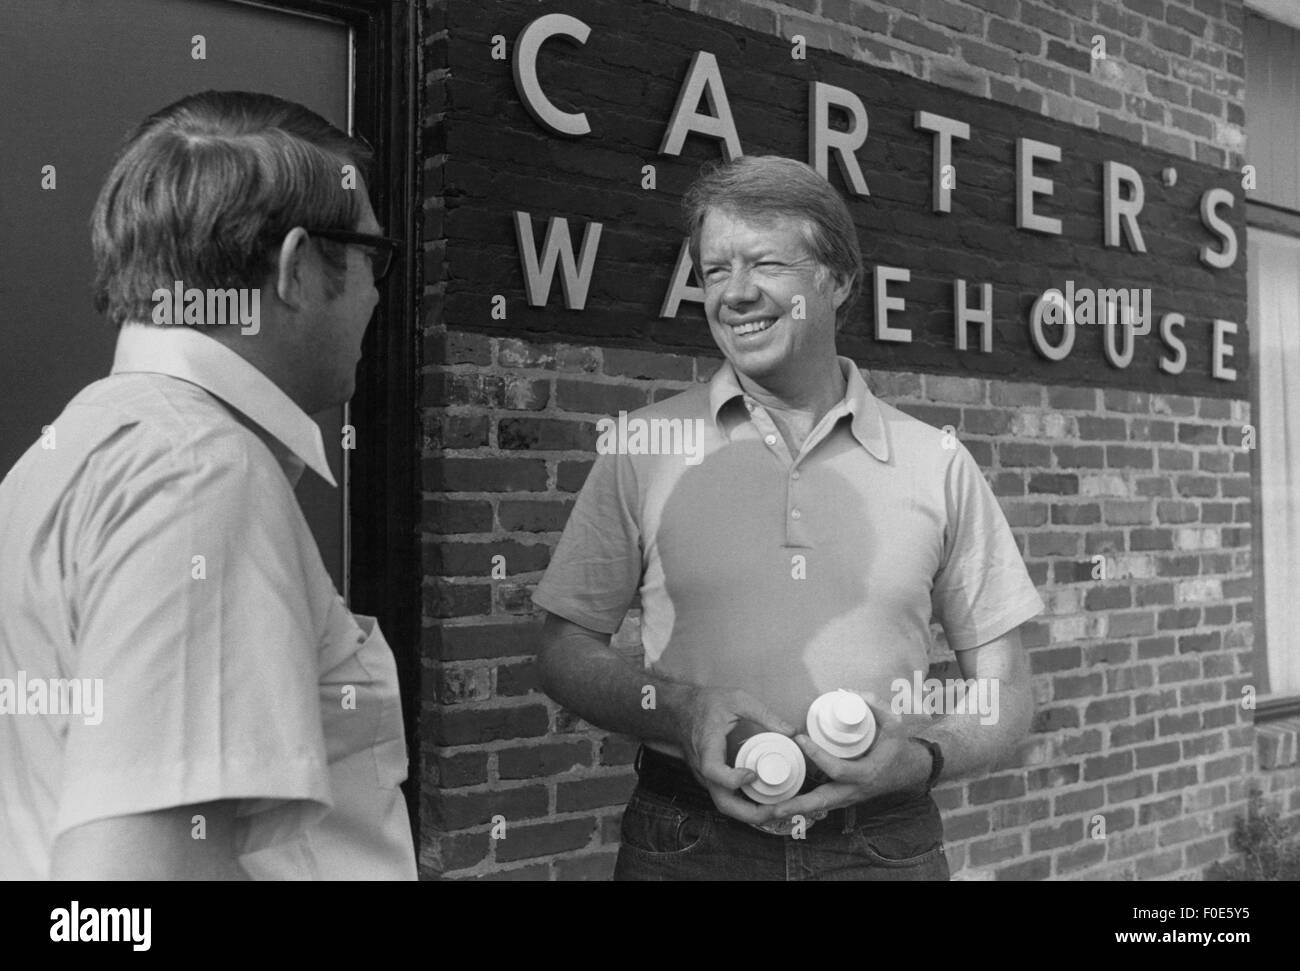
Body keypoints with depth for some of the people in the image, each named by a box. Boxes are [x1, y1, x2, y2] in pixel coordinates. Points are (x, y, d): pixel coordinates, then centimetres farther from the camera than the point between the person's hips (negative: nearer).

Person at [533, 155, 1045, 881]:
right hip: (687, 843, 0)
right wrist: (679, 711, -16)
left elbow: (1005, 691, 5)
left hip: (887, 843, 1)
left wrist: (920, 759, -14)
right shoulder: (645, 447, -1)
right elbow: (567, 653, 2)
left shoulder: (937, 463, 0)